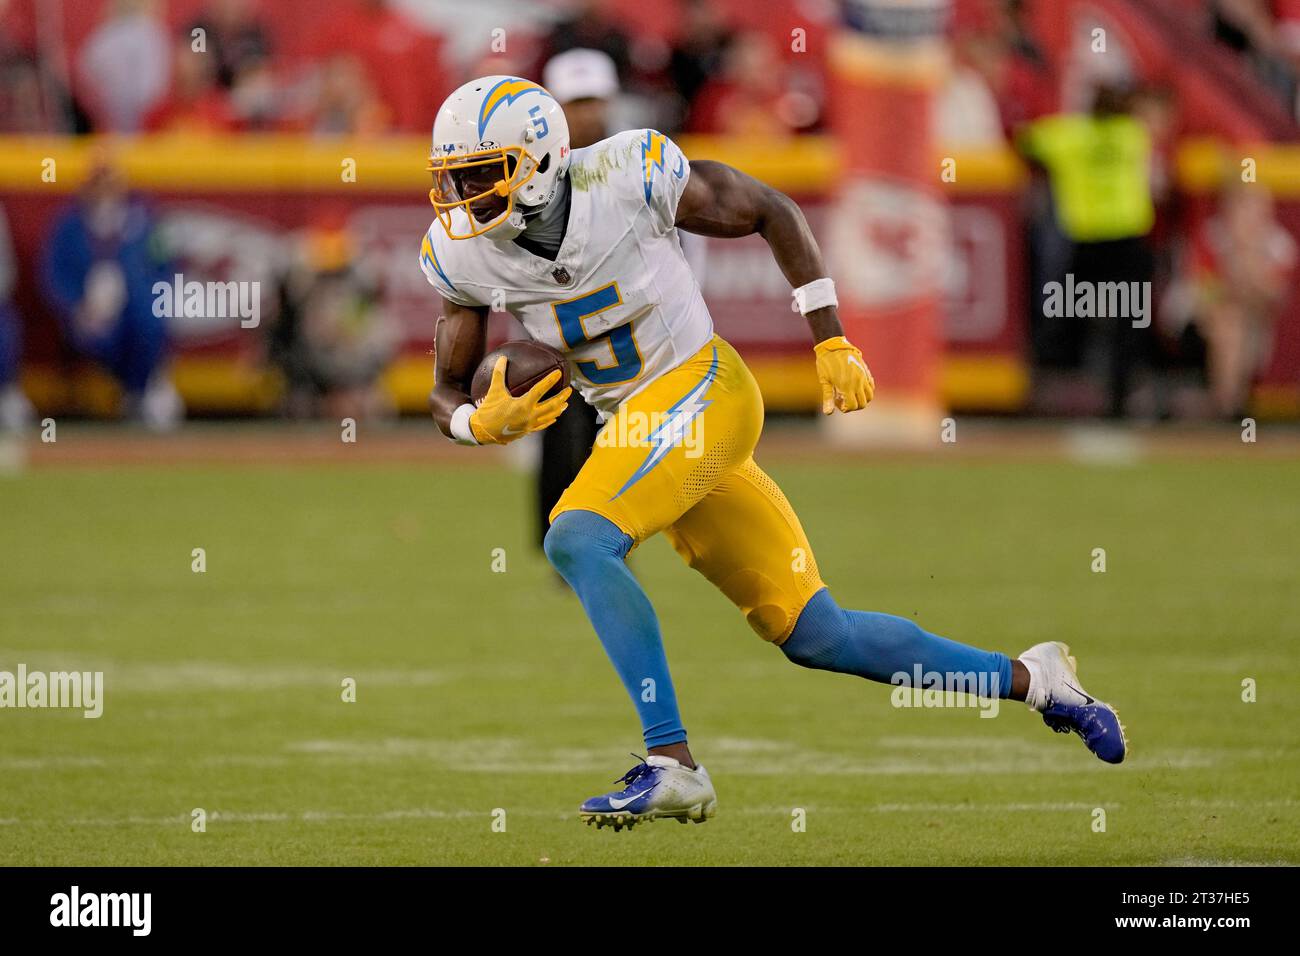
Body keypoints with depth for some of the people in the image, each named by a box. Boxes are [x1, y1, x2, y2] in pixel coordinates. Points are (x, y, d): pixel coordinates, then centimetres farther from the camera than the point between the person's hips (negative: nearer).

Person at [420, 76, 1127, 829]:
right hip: (634, 426, 6)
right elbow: (448, 392, 4)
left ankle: (672, 765, -26)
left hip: (701, 388, -6)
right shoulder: (463, 253, -5)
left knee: (578, 540, -28)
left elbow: (770, 211, -4)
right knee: (815, 636, 7)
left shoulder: (629, 175, -19)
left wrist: (834, 343, -4)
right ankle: (1029, 679, 24)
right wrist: (480, 423, -20)